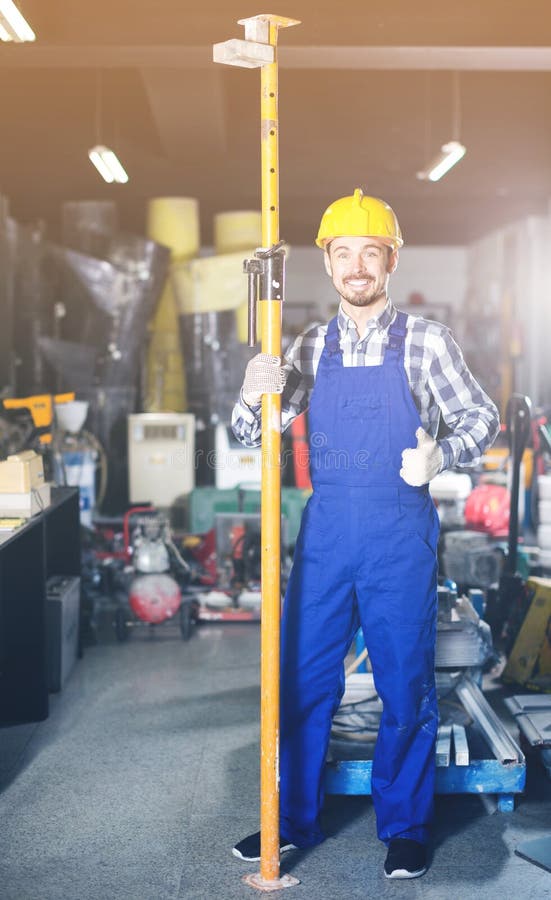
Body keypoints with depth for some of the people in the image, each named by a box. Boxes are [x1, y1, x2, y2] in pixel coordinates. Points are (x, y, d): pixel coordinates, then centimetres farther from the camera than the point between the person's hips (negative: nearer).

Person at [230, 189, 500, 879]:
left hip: (399, 531, -3)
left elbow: (481, 418, 4)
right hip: (325, 529, 3)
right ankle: (294, 820, 26)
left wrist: (440, 456, -16)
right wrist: (253, 395, -16)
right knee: (302, 678, 9)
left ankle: (405, 828, 23)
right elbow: (251, 435, 7)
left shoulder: (425, 341, -2)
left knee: (405, 685, 5)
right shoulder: (311, 348, 8)